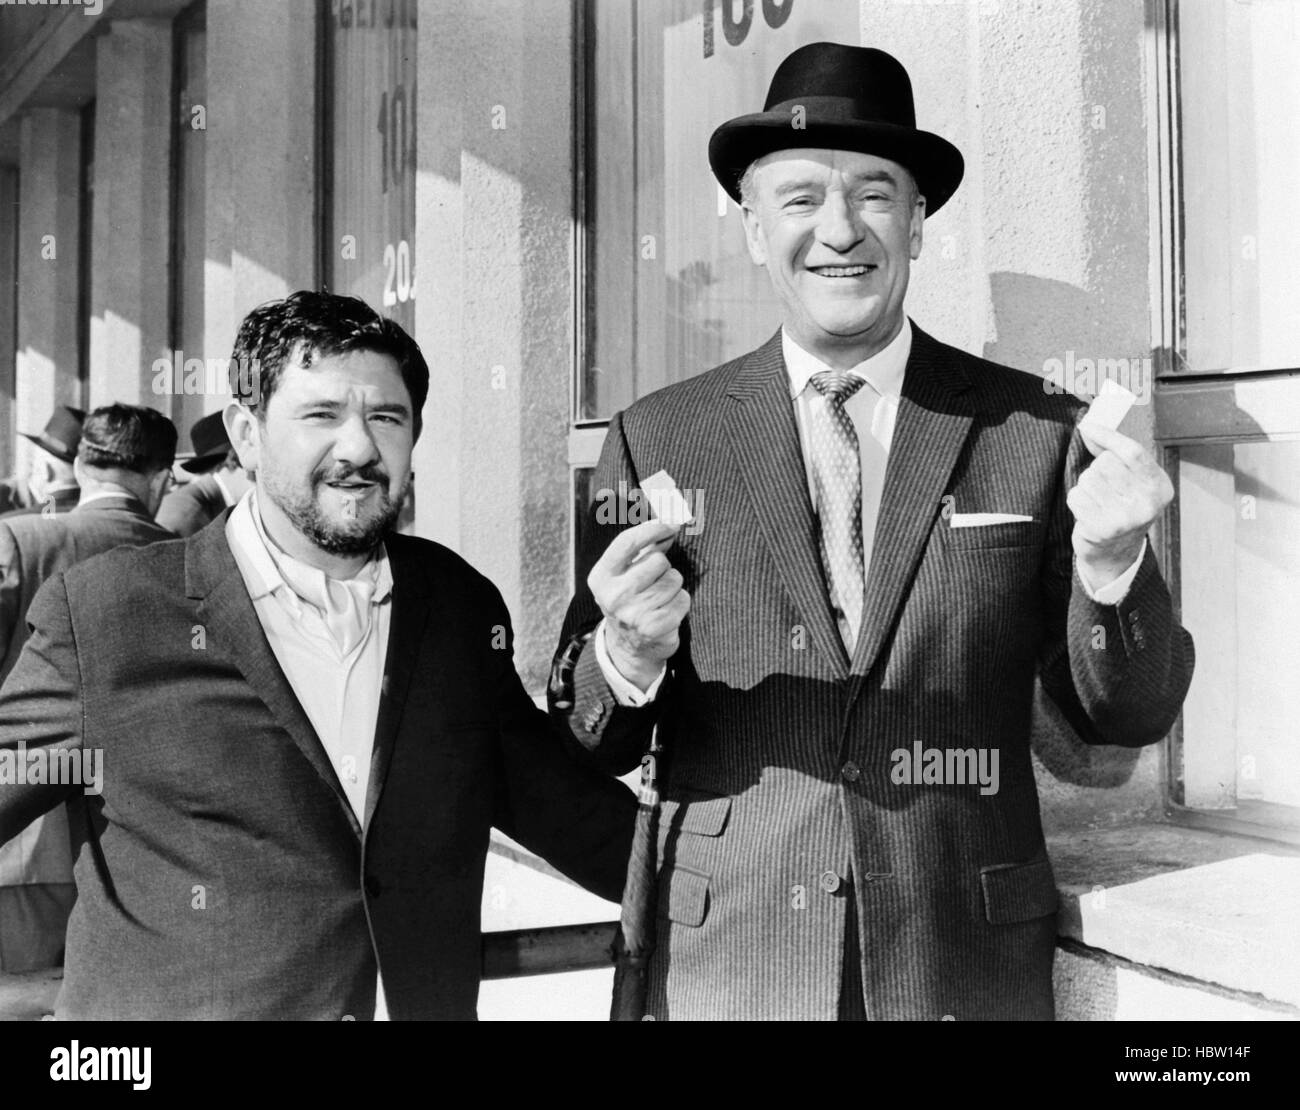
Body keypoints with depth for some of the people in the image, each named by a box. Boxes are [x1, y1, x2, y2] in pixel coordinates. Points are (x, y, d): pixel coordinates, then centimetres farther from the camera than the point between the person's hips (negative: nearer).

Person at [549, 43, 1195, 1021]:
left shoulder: (1035, 432, -3)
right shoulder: (657, 440, -4)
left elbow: (1127, 717, 0)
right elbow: (591, 746, -2)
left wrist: (1111, 565, -18)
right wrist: (628, 655, -23)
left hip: (971, 967, 1)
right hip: (723, 966, 0)